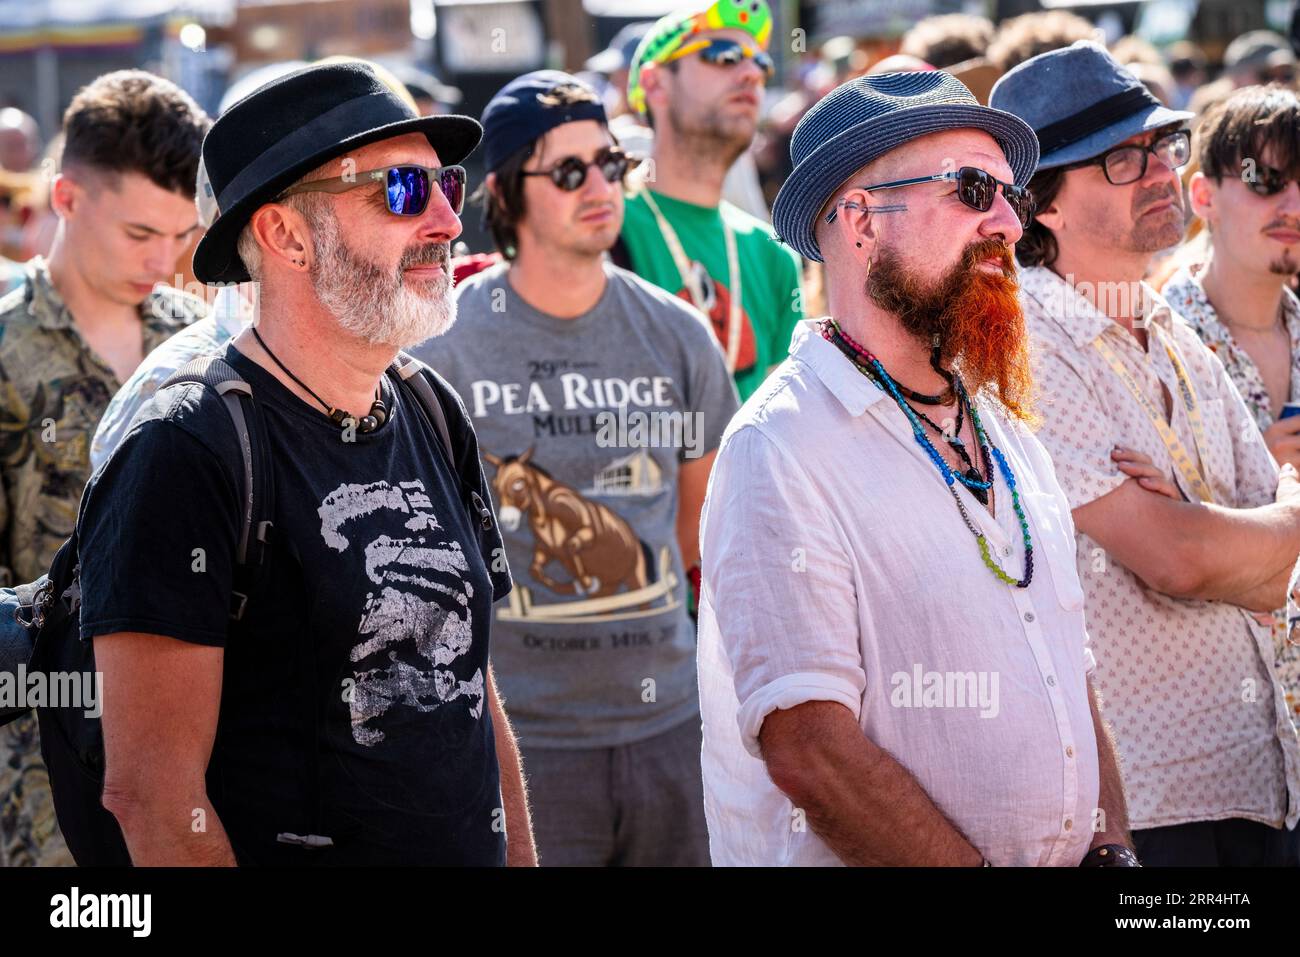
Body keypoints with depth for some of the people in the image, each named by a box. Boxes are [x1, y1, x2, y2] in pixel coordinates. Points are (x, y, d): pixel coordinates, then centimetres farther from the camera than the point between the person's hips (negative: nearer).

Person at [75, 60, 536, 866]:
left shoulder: (436, 418, 6)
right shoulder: (184, 455, -17)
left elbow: (476, 695, 12)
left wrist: (522, 858, 6)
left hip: (472, 846, 7)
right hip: (290, 847, -7)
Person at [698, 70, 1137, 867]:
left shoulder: (1009, 437, 18)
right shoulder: (781, 450, -8)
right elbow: (808, 750, -16)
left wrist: (1111, 851, 4)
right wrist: (984, 873, -16)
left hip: (1067, 855, 6)